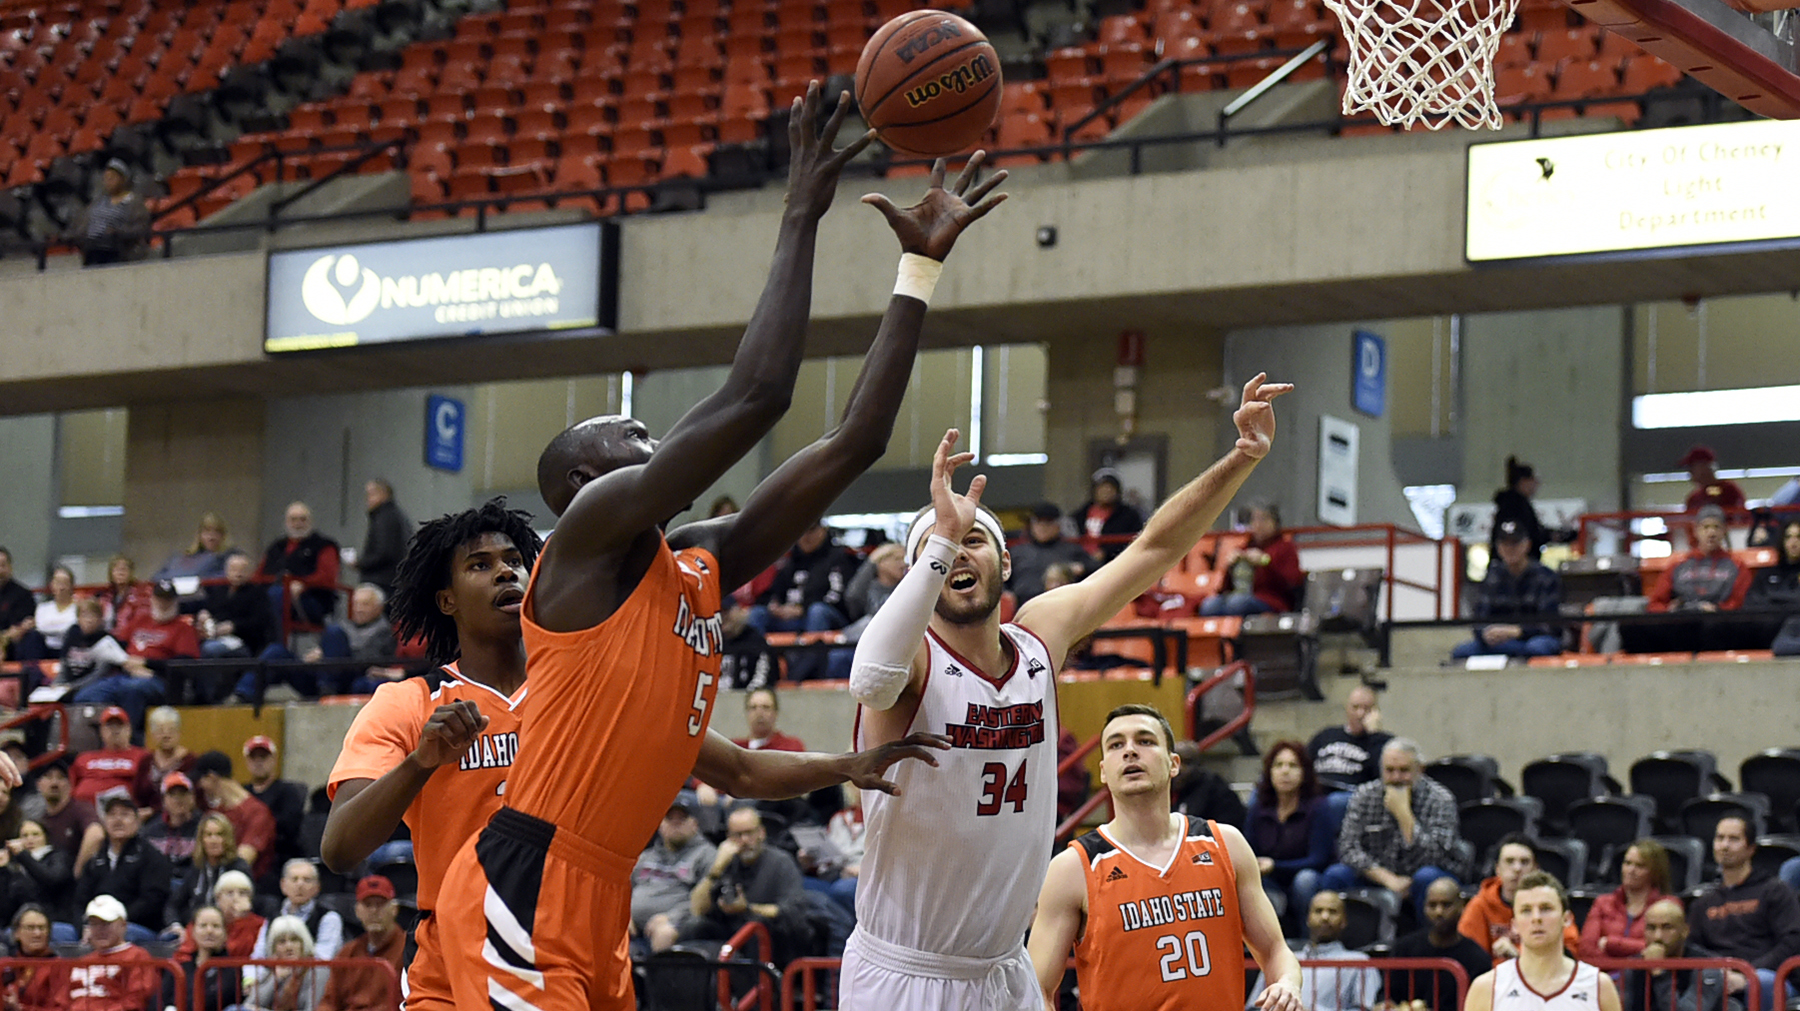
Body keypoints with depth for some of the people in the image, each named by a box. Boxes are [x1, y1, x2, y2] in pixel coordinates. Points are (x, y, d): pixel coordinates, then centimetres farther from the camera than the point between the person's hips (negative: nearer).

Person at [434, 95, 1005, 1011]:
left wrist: (922, 266, 15)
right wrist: (801, 218, -9)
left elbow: (853, 441, 16)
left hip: (597, 904, 10)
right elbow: (756, 396, -15)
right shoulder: (589, 533, -6)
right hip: (521, 893, -10)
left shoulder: (701, 569, 17)